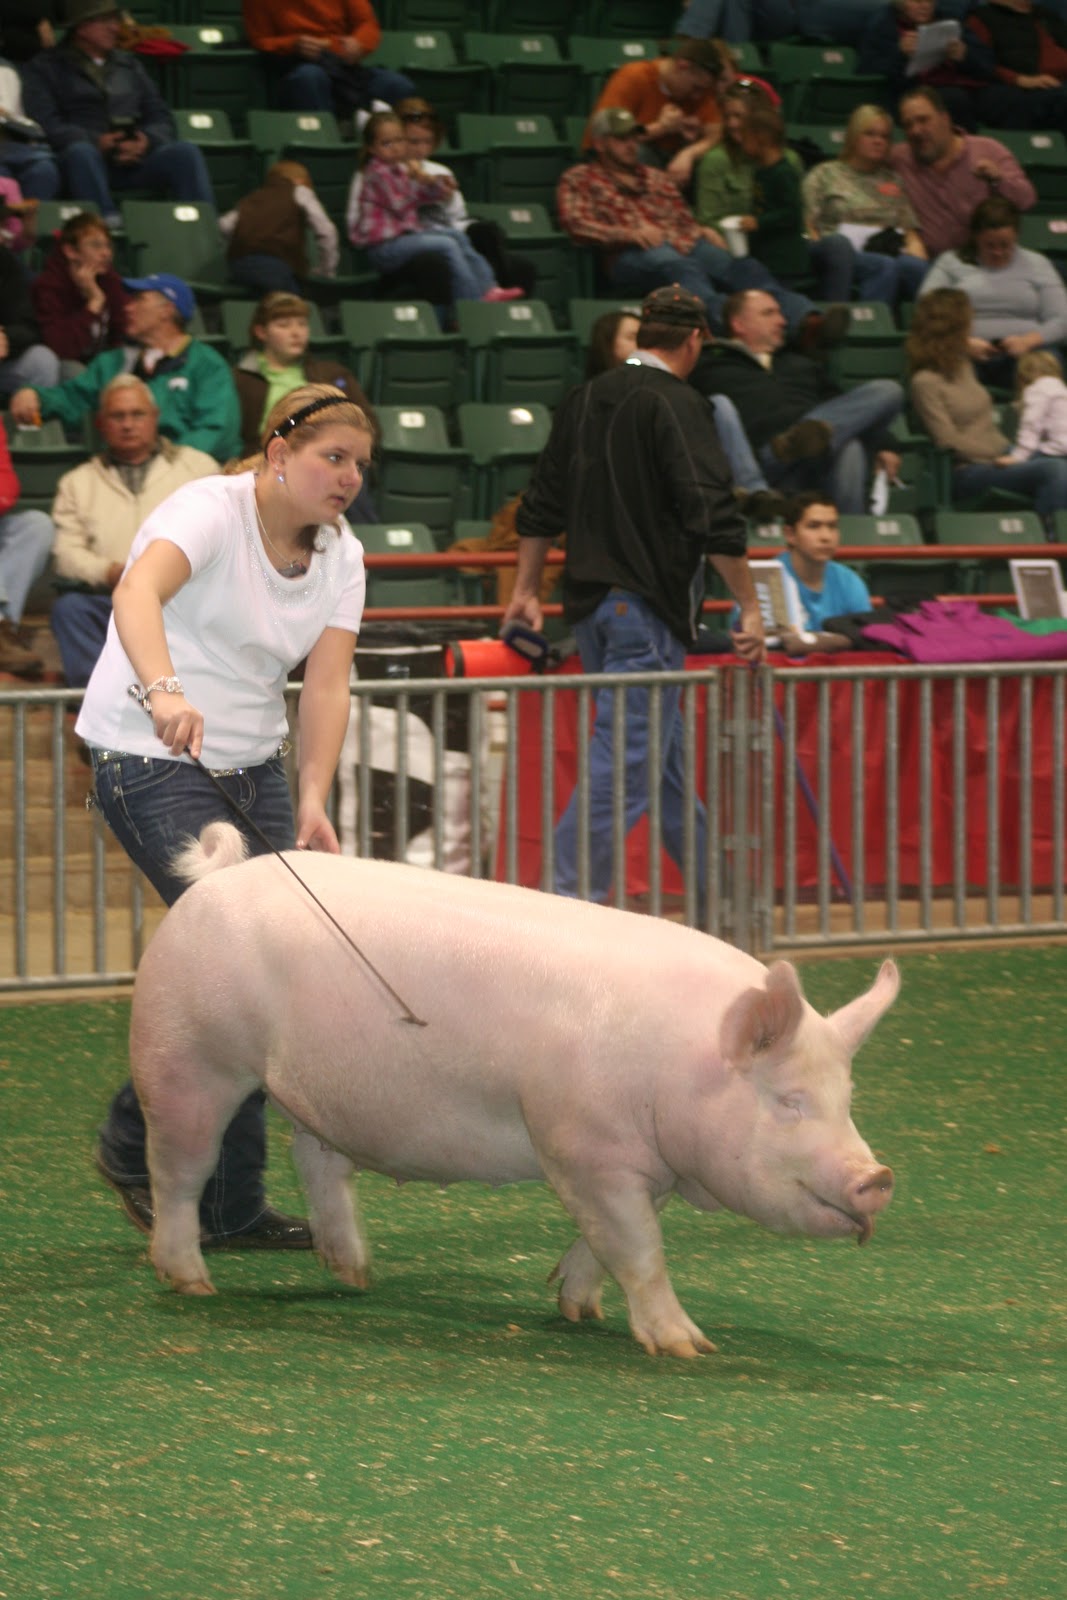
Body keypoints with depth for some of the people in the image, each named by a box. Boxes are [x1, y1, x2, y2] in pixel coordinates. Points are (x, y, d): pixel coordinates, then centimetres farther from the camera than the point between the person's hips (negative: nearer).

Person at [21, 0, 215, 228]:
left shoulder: (129, 64, 27)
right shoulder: (44, 68, 13)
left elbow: (161, 117, 19)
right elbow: (45, 124, -2)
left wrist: (147, 141, -7)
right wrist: (96, 142, -18)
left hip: (135, 158, 4)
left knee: (185, 151, -23)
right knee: (81, 152, -39)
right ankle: (108, 224, -54)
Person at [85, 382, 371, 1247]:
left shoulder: (341, 556, 3)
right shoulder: (212, 512, -17)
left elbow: (327, 684, -7)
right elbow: (139, 592, -37)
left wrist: (313, 802, -22)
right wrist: (164, 692, -56)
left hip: (253, 766, 7)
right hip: (152, 762, -7)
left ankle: (229, 1207, 9)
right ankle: (135, 1145, -4)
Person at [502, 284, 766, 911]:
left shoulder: (585, 400, 12)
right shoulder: (677, 406, -11)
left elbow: (542, 507, 17)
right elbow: (714, 517, -17)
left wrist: (527, 590, 25)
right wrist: (750, 607, -13)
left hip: (591, 601, 8)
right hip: (648, 603, -8)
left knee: (665, 750, 15)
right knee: (625, 758, -7)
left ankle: (717, 889, 24)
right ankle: (567, 895, -12)